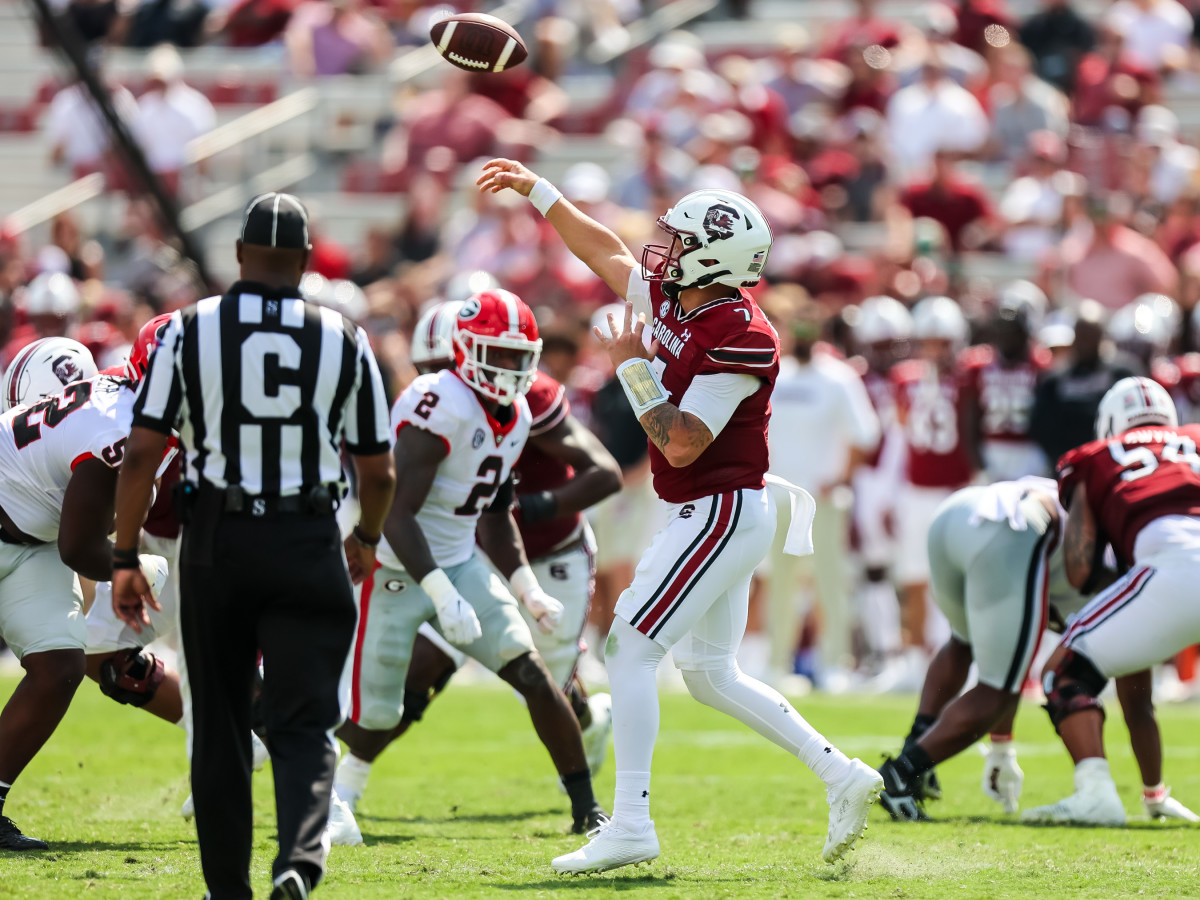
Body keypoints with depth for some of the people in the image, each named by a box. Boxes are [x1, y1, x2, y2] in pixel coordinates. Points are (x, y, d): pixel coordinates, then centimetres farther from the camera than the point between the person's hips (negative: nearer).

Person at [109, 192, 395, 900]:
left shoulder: (190, 331, -1)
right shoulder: (344, 343, 1)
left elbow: (142, 454, -5)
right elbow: (378, 474, 6)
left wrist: (125, 561, 3)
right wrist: (367, 539, 27)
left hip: (217, 544, 0)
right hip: (308, 546, 0)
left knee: (221, 727, 13)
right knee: (304, 724, 1)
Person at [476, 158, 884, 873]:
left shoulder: (741, 339, -22)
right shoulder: (672, 294, 4)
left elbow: (681, 444, -24)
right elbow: (606, 252, 21)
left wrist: (633, 369, -18)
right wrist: (536, 190, 21)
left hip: (723, 513, -10)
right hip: (705, 513, 10)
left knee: (631, 650, -11)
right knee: (711, 675, 16)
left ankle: (631, 825, -11)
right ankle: (842, 777, 17)